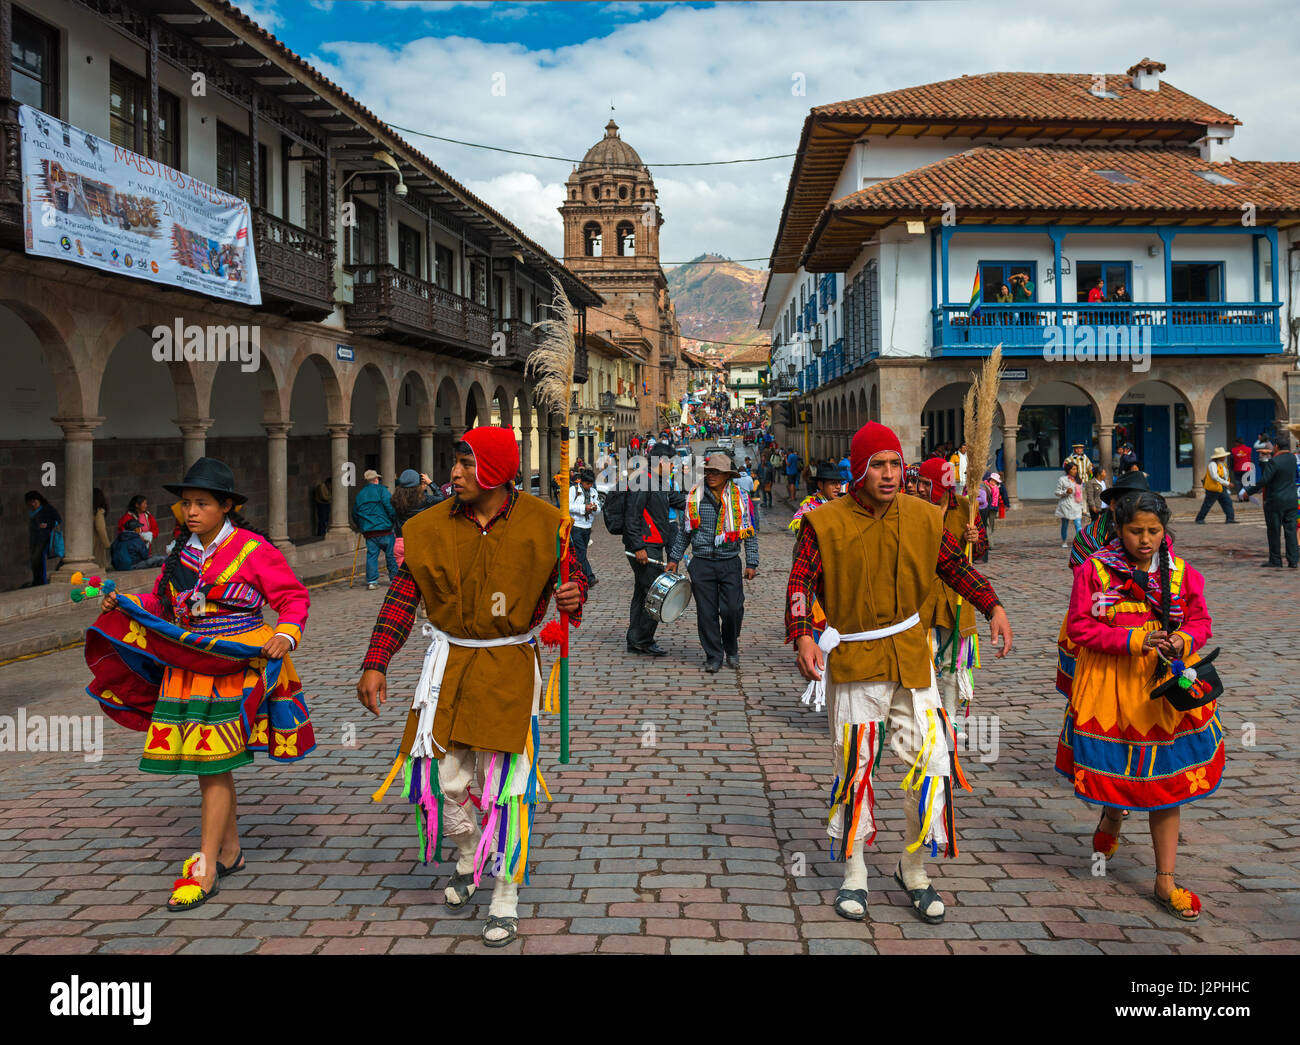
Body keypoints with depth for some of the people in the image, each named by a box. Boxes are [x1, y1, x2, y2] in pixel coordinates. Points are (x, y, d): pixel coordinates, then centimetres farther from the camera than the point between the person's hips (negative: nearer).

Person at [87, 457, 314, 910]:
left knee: (214, 767, -6)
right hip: (185, 670, 6)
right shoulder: (181, 554, 10)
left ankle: (205, 869, 1)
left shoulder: (253, 550, -8)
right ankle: (230, 850, 29)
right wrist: (122, 603, 5)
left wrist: (286, 635, -21)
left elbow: (294, 597, -5)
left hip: (232, 672, -6)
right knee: (205, 765, 13)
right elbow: (160, 602, 22)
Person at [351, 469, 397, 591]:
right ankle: (394, 579, 11)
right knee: (391, 554, 6)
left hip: (368, 530, 5)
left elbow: (355, 514, 20)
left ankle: (371, 581, -3)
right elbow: (390, 507, -11)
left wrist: (360, 527, 28)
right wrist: (395, 521, -1)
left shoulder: (359, 494, 17)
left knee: (371, 555, 5)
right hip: (383, 529, -5)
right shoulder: (381, 489, -1)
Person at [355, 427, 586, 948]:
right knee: (447, 779, 8)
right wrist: (375, 665, -2)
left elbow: (571, 574, 5)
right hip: (449, 663, 3)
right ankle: (467, 860, 40)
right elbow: (402, 597, 2)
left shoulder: (541, 523, -6)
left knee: (501, 783, 0)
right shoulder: (430, 527, -1)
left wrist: (573, 595, -20)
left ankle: (505, 903, 16)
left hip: (509, 669, -3)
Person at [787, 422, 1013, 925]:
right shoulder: (826, 522, -9)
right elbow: (800, 582, -12)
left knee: (931, 761, 2)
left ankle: (914, 870, 22)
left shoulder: (923, 517, 2)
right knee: (854, 767, 7)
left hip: (911, 654, 3)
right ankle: (854, 873, 25)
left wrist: (993, 606, 1)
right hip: (852, 661, -3)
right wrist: (801, 637, -28)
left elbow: (955, 565, 13)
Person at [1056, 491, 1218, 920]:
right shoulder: (1094, 570, -8)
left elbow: (1200, 621, 7)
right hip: (1111, 686, -2)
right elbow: (1079, 626, -9)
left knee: (1164, 779, 6)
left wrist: (1183, 641, -16)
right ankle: (1110, 824, 48)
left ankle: (1165, 881, 15)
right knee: (1118, 771, 10)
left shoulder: (1181, 572, 1)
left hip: (1167, 683, 2)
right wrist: (1132, 639, -19)